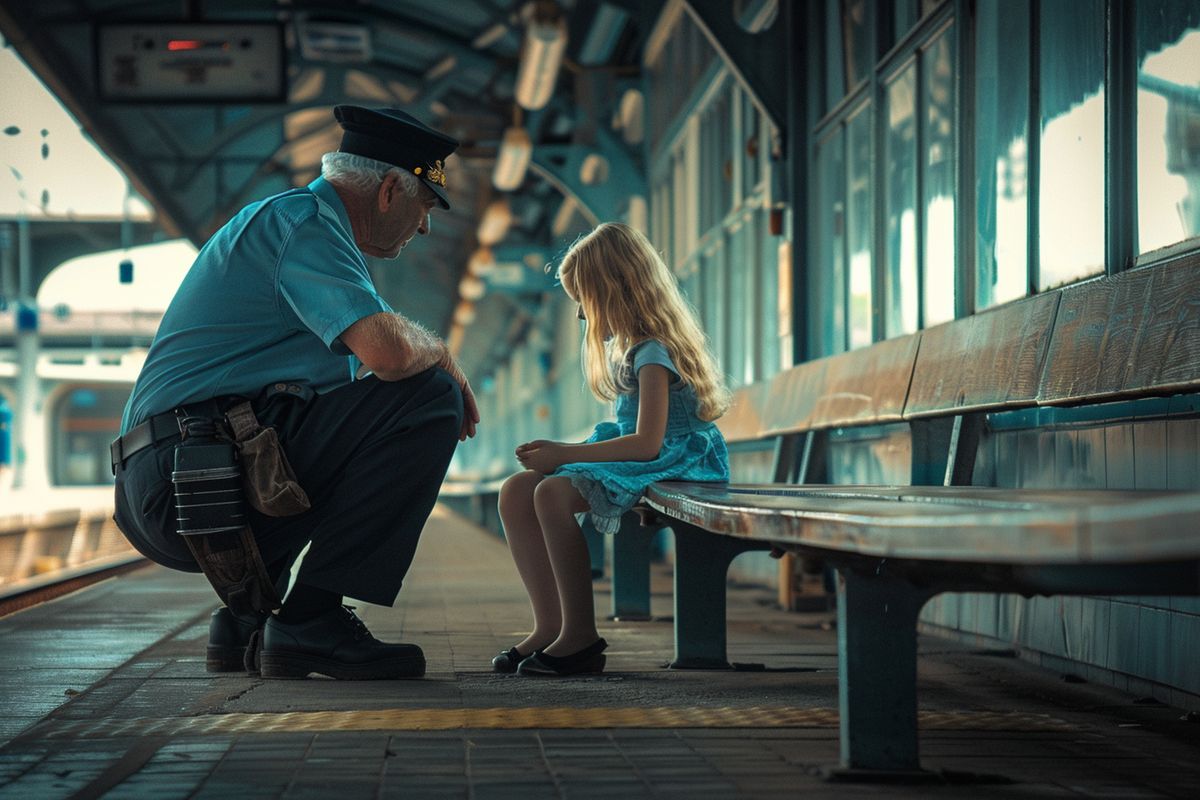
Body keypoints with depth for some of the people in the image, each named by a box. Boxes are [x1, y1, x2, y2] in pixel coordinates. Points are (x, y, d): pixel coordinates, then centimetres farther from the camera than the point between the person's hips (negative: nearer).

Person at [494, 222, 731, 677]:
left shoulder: (654, 352, -16)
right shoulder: (632, 345, 15)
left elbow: (646, 443, -25)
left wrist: (565, 454, -18)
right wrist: (561, 452, 6)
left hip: (669, 465, -10)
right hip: (637, 463, 10)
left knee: (553, 492, -31)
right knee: (516, 491, -2)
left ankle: (581, 638, -26)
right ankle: (550, 625, -5)